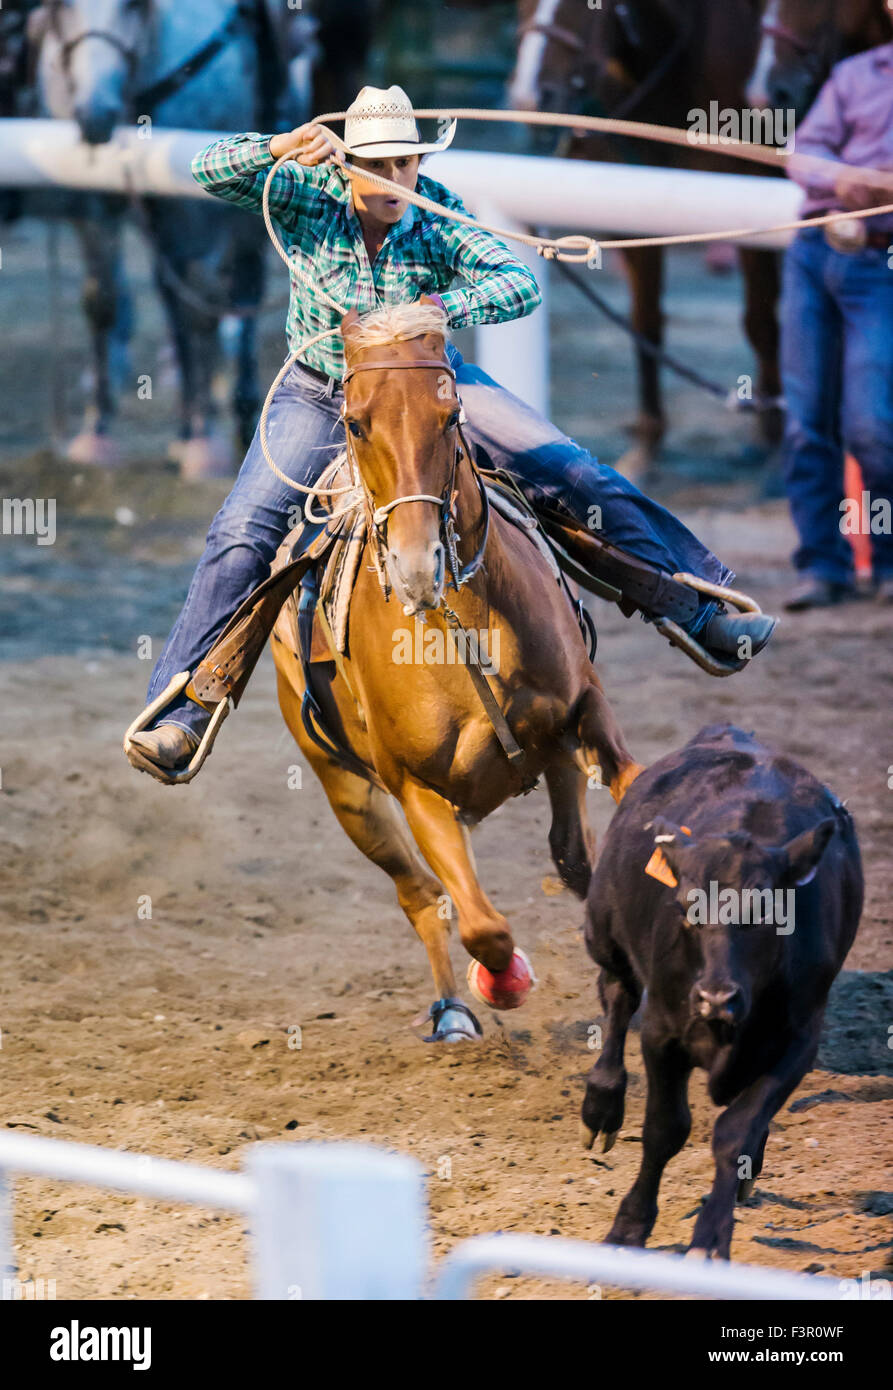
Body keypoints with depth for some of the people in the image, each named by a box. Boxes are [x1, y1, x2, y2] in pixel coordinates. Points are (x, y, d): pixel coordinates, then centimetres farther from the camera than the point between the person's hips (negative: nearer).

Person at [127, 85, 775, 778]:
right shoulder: (307, 196, -17)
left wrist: (437, 308, -44)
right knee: (241, 536, -18)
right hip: (322, 394, -1)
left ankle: (703, 601, 4)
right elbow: (214, 170, -26)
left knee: (575, 475, -8)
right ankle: (177, 719, -11)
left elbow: (520, 284, -28)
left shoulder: (440, 219, -18)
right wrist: (281, 149, -46)